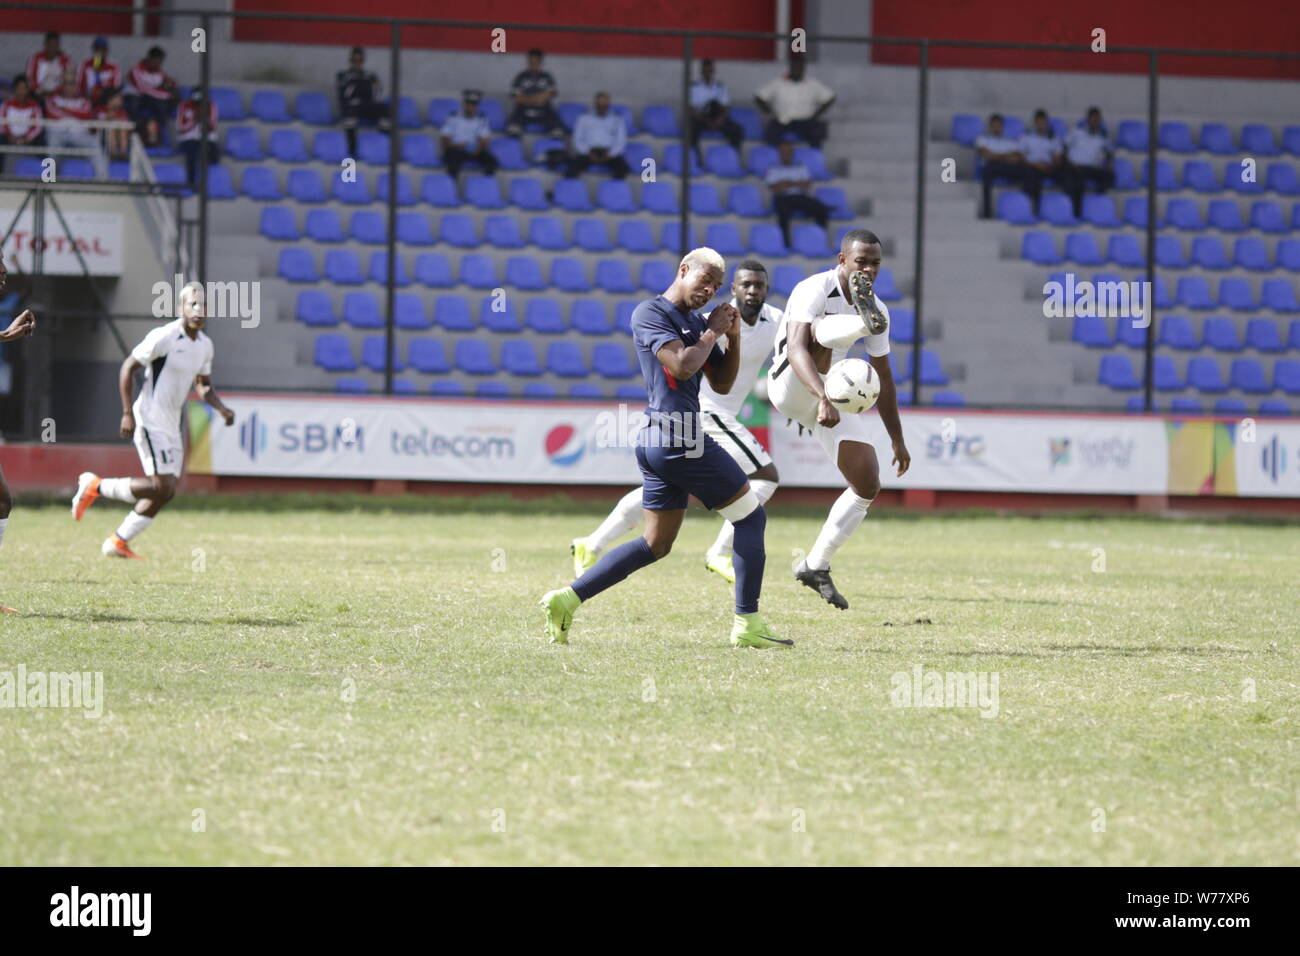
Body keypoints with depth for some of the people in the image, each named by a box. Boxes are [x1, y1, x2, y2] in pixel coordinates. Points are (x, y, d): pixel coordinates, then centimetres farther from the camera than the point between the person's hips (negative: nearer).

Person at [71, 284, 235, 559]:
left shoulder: (205, 345, 9)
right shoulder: (164, 337, -16)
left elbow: (202, 385, 22)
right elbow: (128, 367, -11)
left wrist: (221, 408, 4)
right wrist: (127, 413, -16)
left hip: (171, 426, 8)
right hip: (150, 420, -8)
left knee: (165, 492, 5)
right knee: (162, 486, -16)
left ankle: (118, 542, 16)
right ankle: (96, 486, 0)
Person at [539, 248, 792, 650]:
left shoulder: (697, 322, 20)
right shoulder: (650, 314, -7)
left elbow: (722, 384, 22)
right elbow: (683, 366, -20)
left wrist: (733, 337, 9)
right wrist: (712, 333, -6)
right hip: (677, 438, -10)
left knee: (655, 544, 12)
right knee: (751, 517, -2)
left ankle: (566, 599, 6)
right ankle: (747, 625, -1)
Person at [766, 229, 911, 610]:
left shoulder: (879, 310, 4)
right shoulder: (814, 291, -17)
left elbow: (883, 378, 15)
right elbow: (796, 348, -33)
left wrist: (897, 440, 15)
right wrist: (823, 398, -48)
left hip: (833, 397, 7)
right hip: (790, 389, -7)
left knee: (867, 485, -1)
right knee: (822, 328, -31)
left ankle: (815, 566, 7)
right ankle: (865, 319, -65)